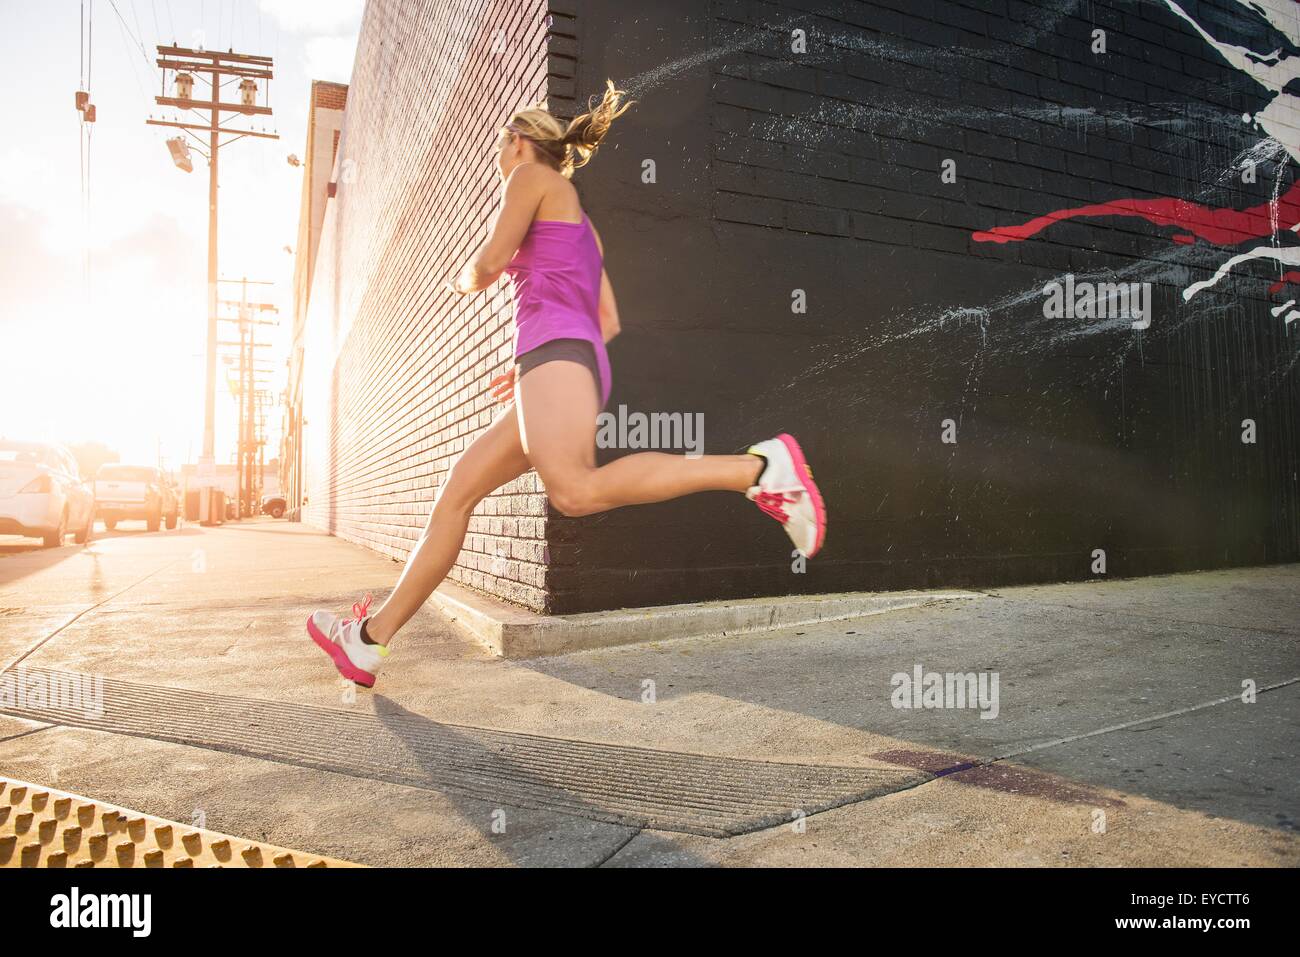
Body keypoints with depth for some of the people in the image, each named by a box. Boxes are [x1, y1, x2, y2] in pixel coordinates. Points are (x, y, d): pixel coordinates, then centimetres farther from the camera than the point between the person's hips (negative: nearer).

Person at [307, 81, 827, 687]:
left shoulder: (531, 176, 12)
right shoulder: (581, 225, 34)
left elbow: (492, 260, 1)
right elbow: (609, 324, 28)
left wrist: (462, 281, 25)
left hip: (554, 349, -10)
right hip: (582, 362, 10)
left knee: (576, 490, -34)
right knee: (456, 492, 6)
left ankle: (758, 467, -32)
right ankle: (372, 637, 7)